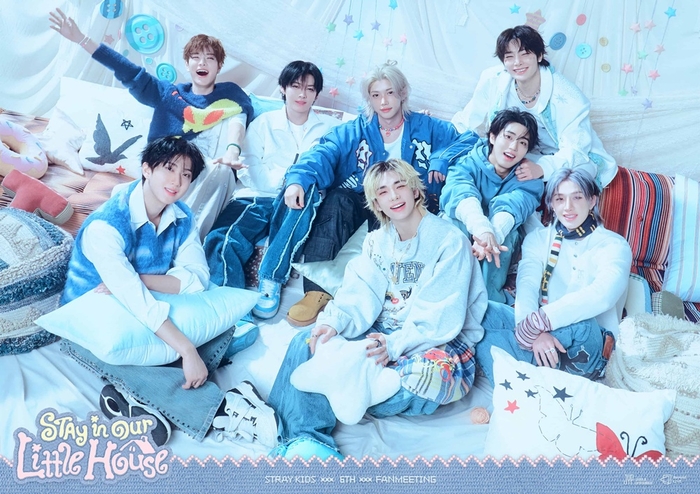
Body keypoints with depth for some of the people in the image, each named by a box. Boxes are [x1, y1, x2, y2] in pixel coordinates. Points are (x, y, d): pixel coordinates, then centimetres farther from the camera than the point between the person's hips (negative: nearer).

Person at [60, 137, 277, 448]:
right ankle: (221, 409, -33)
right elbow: (137, 301, -35)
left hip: (152, 320, 6)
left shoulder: (181, 217, -6)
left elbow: (197, 278, -15)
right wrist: (188, 351, -40)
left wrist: (137, 280, -29)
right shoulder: (105, 226, -27)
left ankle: (139, 395, -28)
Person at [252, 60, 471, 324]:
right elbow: (322, 155, -7)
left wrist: (442, 160, -9)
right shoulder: (352, 132, 13)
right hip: (359, 203, 1)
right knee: (337, 200, -31)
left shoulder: (427, 128, 16)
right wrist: (298, 178, -29)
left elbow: (469, 138, 11)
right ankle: (317, 289, -39)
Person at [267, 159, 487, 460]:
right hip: (382, 333, 5)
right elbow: (361, 296, -3)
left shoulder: (450, 240, -8)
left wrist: (394, 345, -30)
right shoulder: (376, 242, 11)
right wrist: (335, 321, -24)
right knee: (306, 342, -16)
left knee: (429, 375, -40)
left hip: (439, 340, -5)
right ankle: (305, 438, -36)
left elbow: (441, 316, -16)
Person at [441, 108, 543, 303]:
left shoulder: (528, 180, -2)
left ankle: (489, 301, -31)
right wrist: (482, 229, -51)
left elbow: (512, 206, -25)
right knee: (453, 219, -32)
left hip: (500, 249, 1)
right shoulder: (469, 163, -4)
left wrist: (493, 235, -49)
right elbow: (460, 193, -28)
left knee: (503, 228, -32)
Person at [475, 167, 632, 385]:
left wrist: (538, 322, -33)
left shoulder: (614, 245, 2)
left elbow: (602, 295, -19)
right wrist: (536, 331, -31)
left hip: (588, 345, -3)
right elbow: (527, 286, -7)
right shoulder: (538, 239, 12)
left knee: (582, 328, -39)